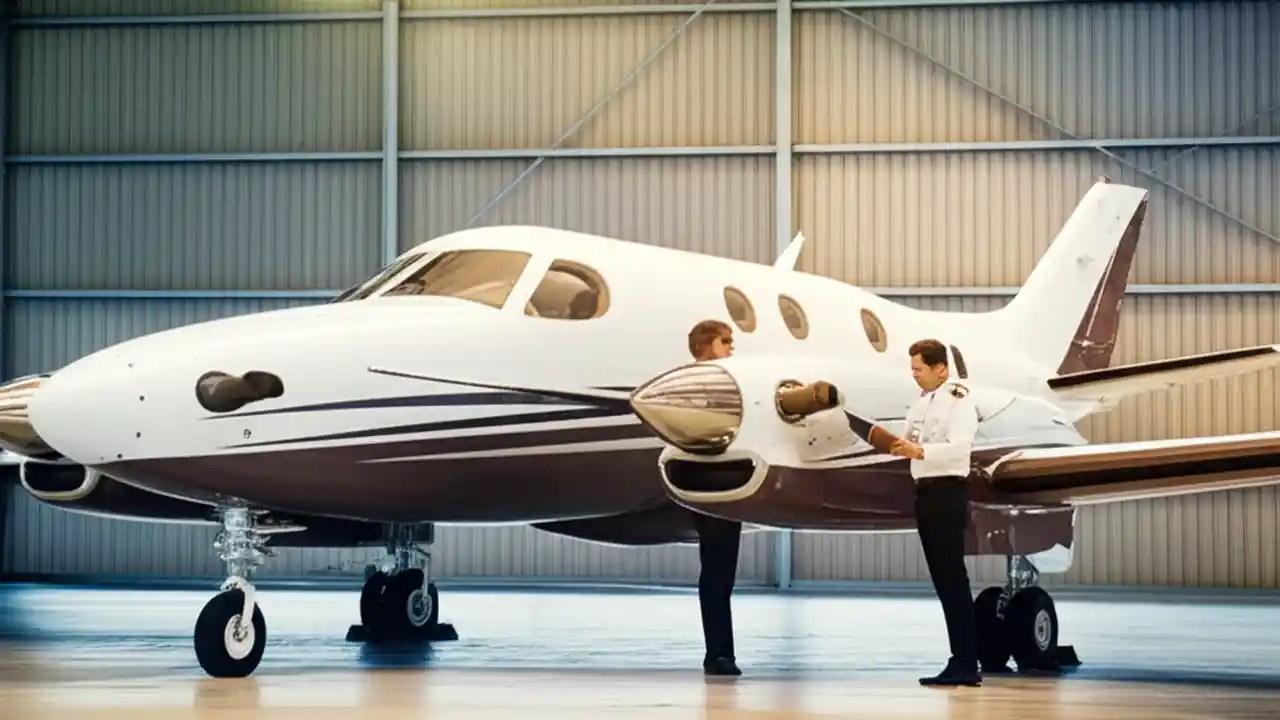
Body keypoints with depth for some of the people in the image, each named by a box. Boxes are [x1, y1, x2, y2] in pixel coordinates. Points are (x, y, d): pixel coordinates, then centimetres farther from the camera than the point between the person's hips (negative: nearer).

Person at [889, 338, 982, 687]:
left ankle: (966, 664, -8)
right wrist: (898, 445, 1)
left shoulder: (959, 400, -11)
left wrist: (919, 450, -37)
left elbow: (960, 446, -24)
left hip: (948, 491, -9)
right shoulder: (921, 403, 16)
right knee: (941, 578, 10)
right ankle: (961, 661, 14)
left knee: (953, 576, -10)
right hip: (925, 491, 9)